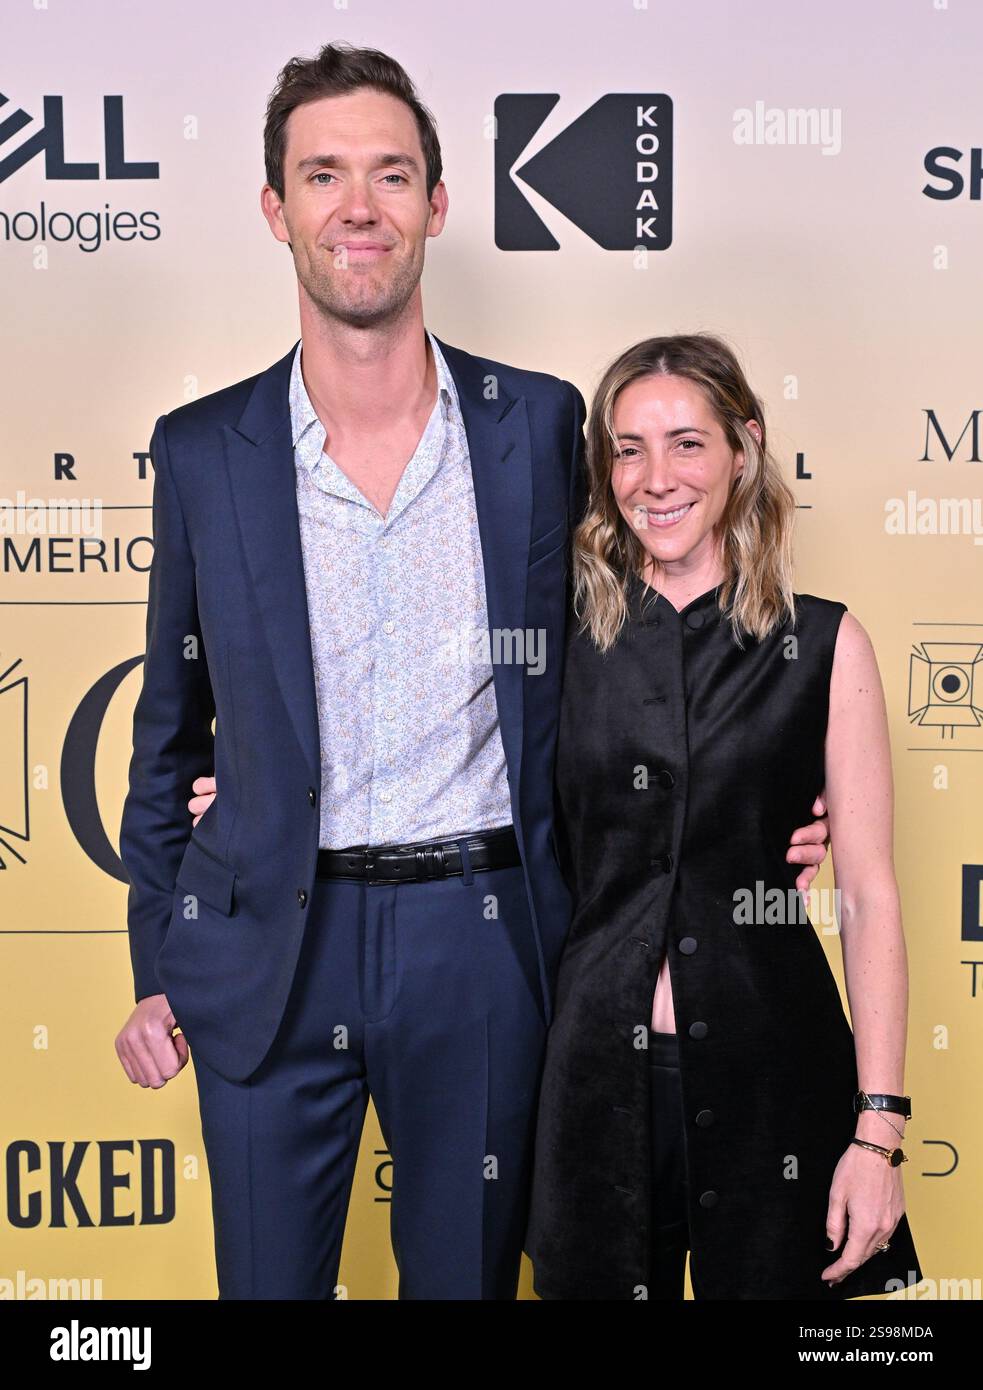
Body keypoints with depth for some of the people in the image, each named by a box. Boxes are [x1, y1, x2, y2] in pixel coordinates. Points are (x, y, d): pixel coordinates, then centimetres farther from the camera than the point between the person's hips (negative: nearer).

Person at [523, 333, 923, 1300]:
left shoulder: (822, 644, -1)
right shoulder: (567, 640, 3)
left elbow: (868, 893, -3)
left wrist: (879, 1127, -9)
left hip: (770, 1073, -1)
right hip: (600, 1070, 2)